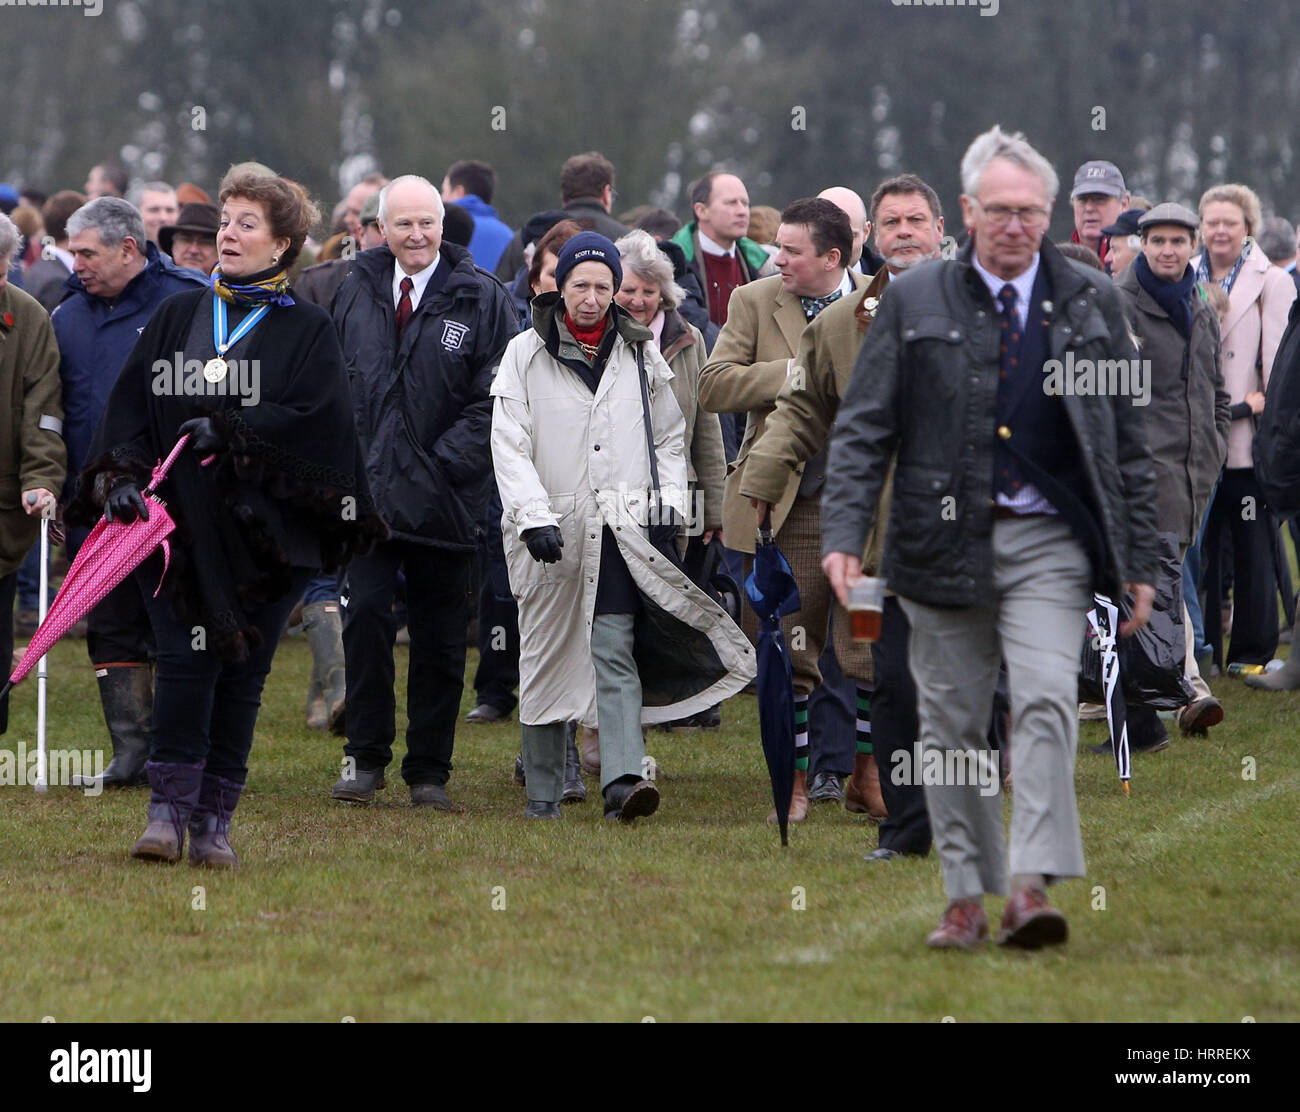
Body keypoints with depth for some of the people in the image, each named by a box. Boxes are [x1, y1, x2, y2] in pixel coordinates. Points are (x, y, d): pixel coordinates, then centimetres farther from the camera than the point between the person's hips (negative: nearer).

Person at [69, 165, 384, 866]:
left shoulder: (307, 331, 4)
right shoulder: (175, 317, 12)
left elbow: (312, 415, -9)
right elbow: (130, 405, 6)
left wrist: (229, 432, -15)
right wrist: (122, 475, -9)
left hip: (262, 530, -1)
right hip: (178, 524, 1)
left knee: (242, 673, 2)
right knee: (184, 660, -9)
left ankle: (214, 820, 8)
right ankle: (167, 810, -7)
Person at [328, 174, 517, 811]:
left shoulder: (480, 299, 0)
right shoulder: (354, 293, 9)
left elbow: (496, 396, -2)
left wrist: (450, 461, -11)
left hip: (444, 496, -1)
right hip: (366, 492, 1)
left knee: (439, 639, 4)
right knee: (364, 615, -10)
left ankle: (429, 772, 14)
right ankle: (365, 758, 1)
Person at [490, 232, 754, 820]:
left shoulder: (641, 353, 11)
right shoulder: (526, 354, 3)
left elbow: (670, 438, 19)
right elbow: (509, 446, -3)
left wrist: (667, 508, 5)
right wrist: (535, 517, -15)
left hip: (622, 530, 0)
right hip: (551, 529, 0)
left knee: (614, 651, -13)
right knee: (546, 658, 5)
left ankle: (623, 780, -24)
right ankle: (543, 790, 16)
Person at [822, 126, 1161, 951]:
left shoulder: (1092, 304, 7)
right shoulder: (913, 304, 4)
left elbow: (1129, 442, 11)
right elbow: (863, 428, 3)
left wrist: (1140, 563, 7)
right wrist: (844, 535, -9)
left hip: (1050, 542, 0)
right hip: (944, 540, 1)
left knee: (1046, 703, -16)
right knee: (952, 721, 4)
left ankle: (1034, 887, -20)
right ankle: (967, 898, 12)